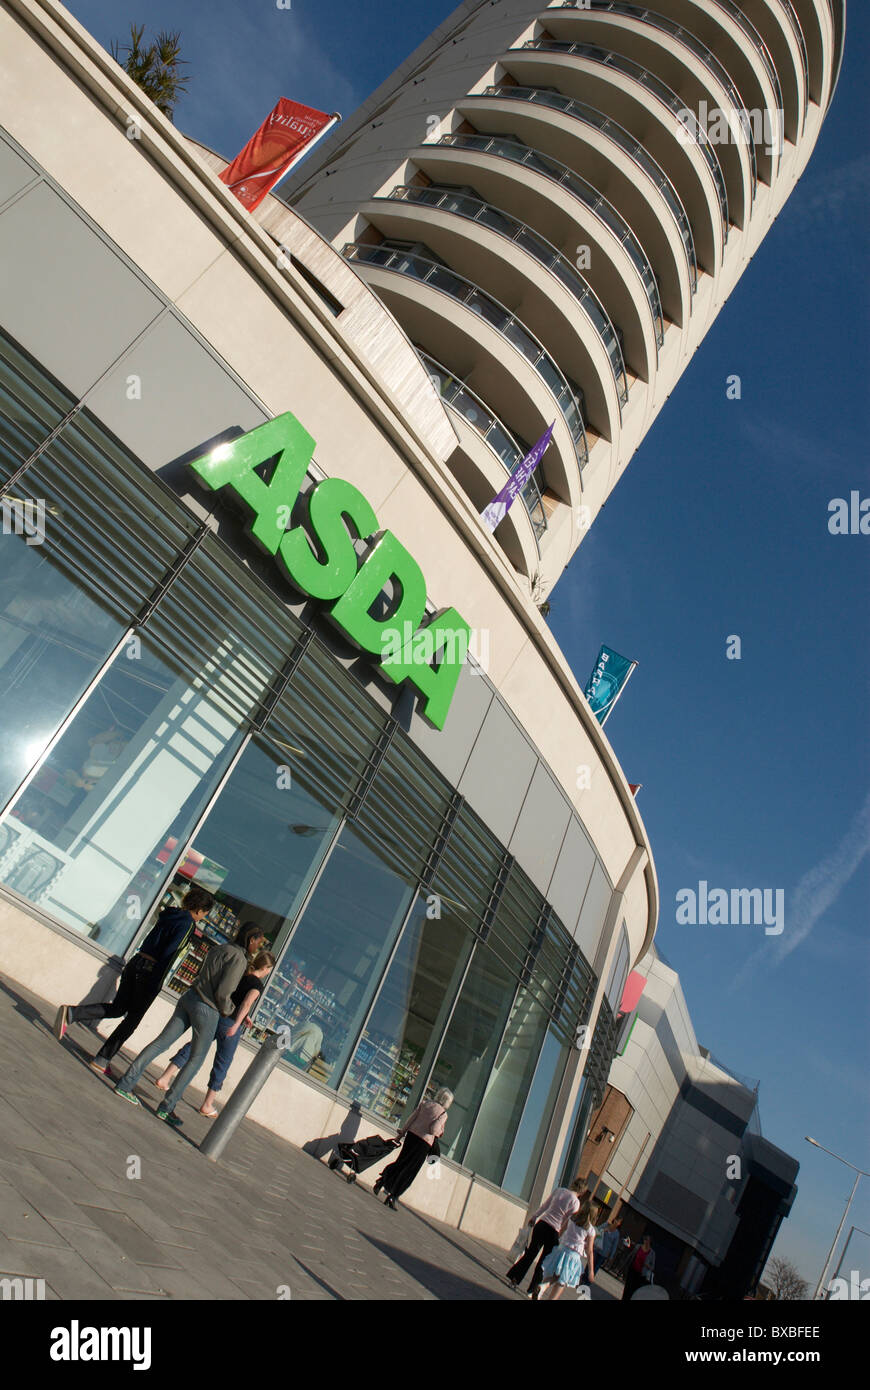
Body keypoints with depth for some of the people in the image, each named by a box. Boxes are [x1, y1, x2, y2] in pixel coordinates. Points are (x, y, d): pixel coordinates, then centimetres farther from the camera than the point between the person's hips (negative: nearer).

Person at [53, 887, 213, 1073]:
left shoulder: (170, 915, 13)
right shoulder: (188, 924, -11)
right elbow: (168, 954, -18)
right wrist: (156, 983, -15)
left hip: (136, 962, 7)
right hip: (151, 971, -7)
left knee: (118, 1008, 14)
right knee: (133, 1018, 8)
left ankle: (71, 1013, -3)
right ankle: (102, 1060, 10)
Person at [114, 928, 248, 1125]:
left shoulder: (218, 949, 11)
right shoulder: (239, 958, -16)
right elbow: (223, 992, -20)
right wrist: (227, 1011, 2)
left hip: (189, 997, 7)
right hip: (207, 1009, -7)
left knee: (162, 1042, 12)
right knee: (196, 1059, 8)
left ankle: (125, 1084, 15)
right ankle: (166, 1107, 12)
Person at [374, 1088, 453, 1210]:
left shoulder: (425, 1104, 8)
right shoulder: (443, 1114, -6)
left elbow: (411, 1119, 9)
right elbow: (433, 1129, -17)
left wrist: (402, 1132, 16)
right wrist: (440, 1132, 5)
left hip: (412, 1134, 5)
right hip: (424, 1142, -5)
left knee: (400, 1162, 22)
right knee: (410, 1171, 5)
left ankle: (382, 1180, 13)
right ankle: (392, 1197, 4)